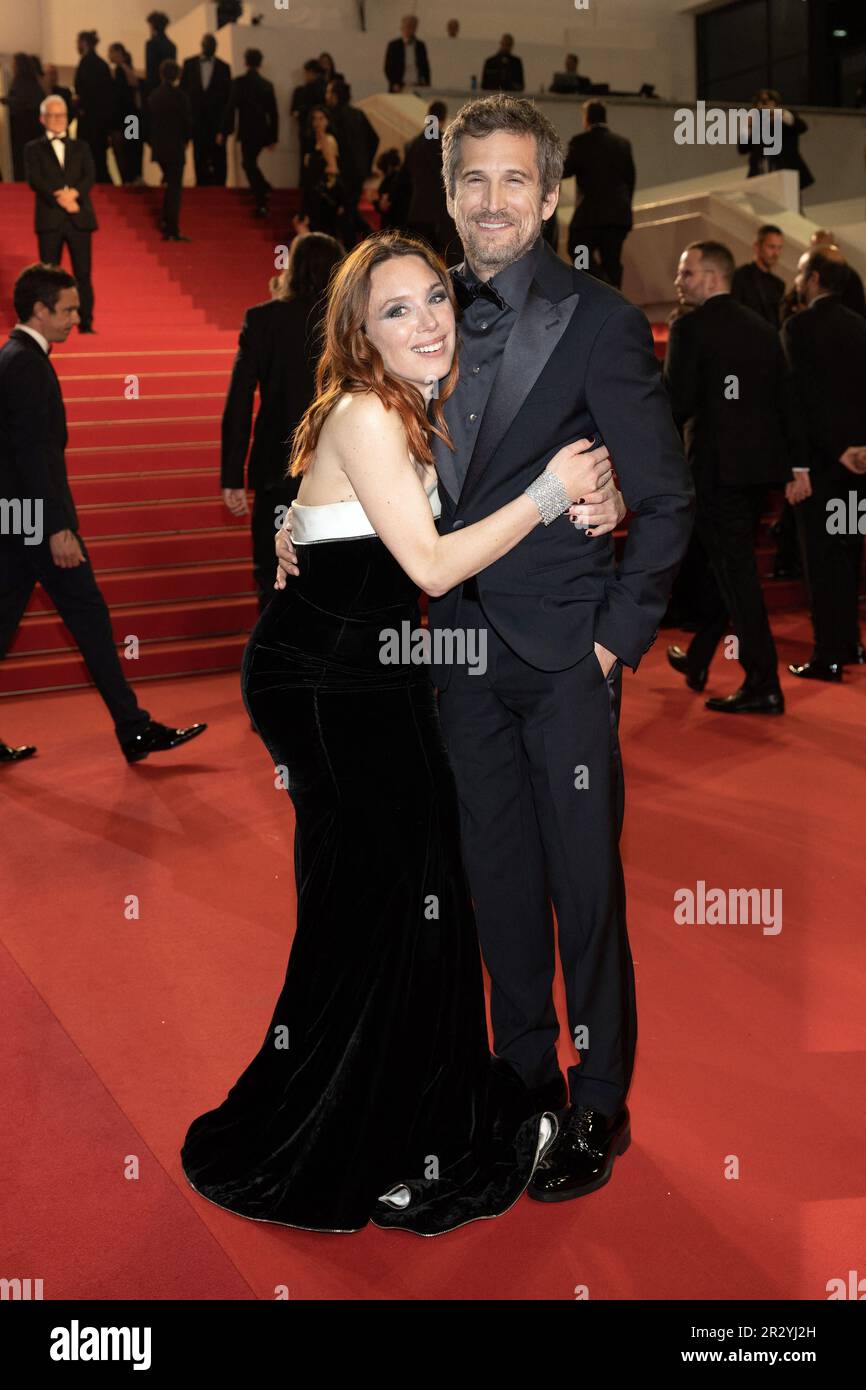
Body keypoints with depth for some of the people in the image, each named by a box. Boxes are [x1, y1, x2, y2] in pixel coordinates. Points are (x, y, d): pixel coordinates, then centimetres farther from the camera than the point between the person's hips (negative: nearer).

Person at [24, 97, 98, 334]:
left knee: (83, 273, -2)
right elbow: (35, 180, -4)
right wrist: (60, 199, -18)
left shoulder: (81, 147, 18)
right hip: (49, 219, -2)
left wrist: (73, 193, -17)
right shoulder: (34, 149, 11)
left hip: (79, 218, 2)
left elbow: (90, 176, 3)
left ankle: (85, 323, 2)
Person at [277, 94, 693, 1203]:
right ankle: (522, 1080, 31)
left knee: (585, 885, 3)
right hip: (463, 642, 5)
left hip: (566, 652, -5)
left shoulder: (600, 324, -7)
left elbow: (666, 497, -7)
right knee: (497, 879, 14)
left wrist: (620, 636, -10)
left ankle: (599, 1107, 21)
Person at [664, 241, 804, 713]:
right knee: (726, 562, 18)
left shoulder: (690, 328, -10)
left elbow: (677, 403, -15)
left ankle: (763, 686, -4)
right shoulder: (762, 327, 12)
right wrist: (796, 462, 13)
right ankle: (697, 659, 32)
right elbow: (786, 398, 11)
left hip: (717, 465, -7)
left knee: (735, 570, -4)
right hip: (762, 464, 7)